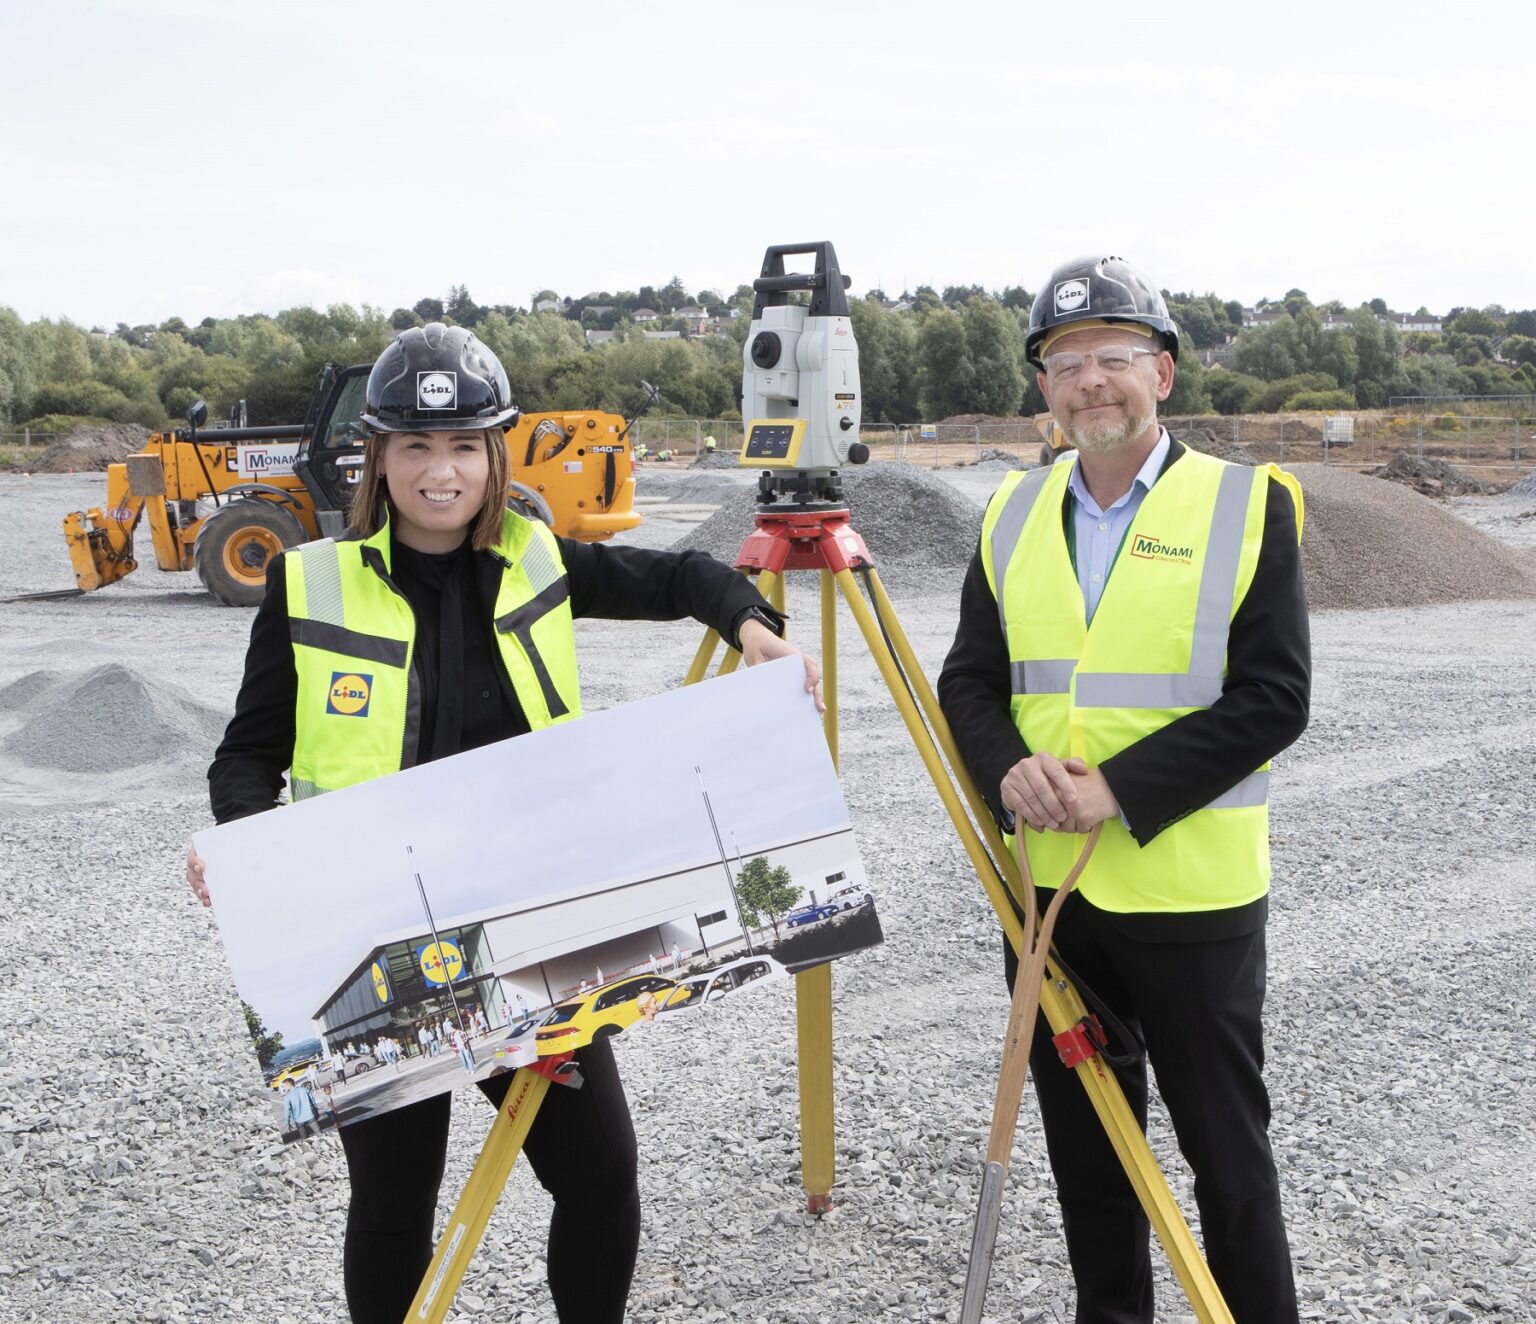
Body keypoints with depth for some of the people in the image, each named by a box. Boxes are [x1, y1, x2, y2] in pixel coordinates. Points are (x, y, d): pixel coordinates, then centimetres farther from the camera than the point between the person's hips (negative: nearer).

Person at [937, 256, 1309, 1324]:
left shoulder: (1249, 503, -6)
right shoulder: (1015, 512, 8)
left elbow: (1272, 700, -12)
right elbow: (969, 680, 9)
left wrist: (1117, 787, -20)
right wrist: (1009, 769, -13)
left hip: (1192, 893, -5)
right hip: (1047, 880, 5)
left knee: (1226, 1144, 7)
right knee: (1082, 1134, 18)